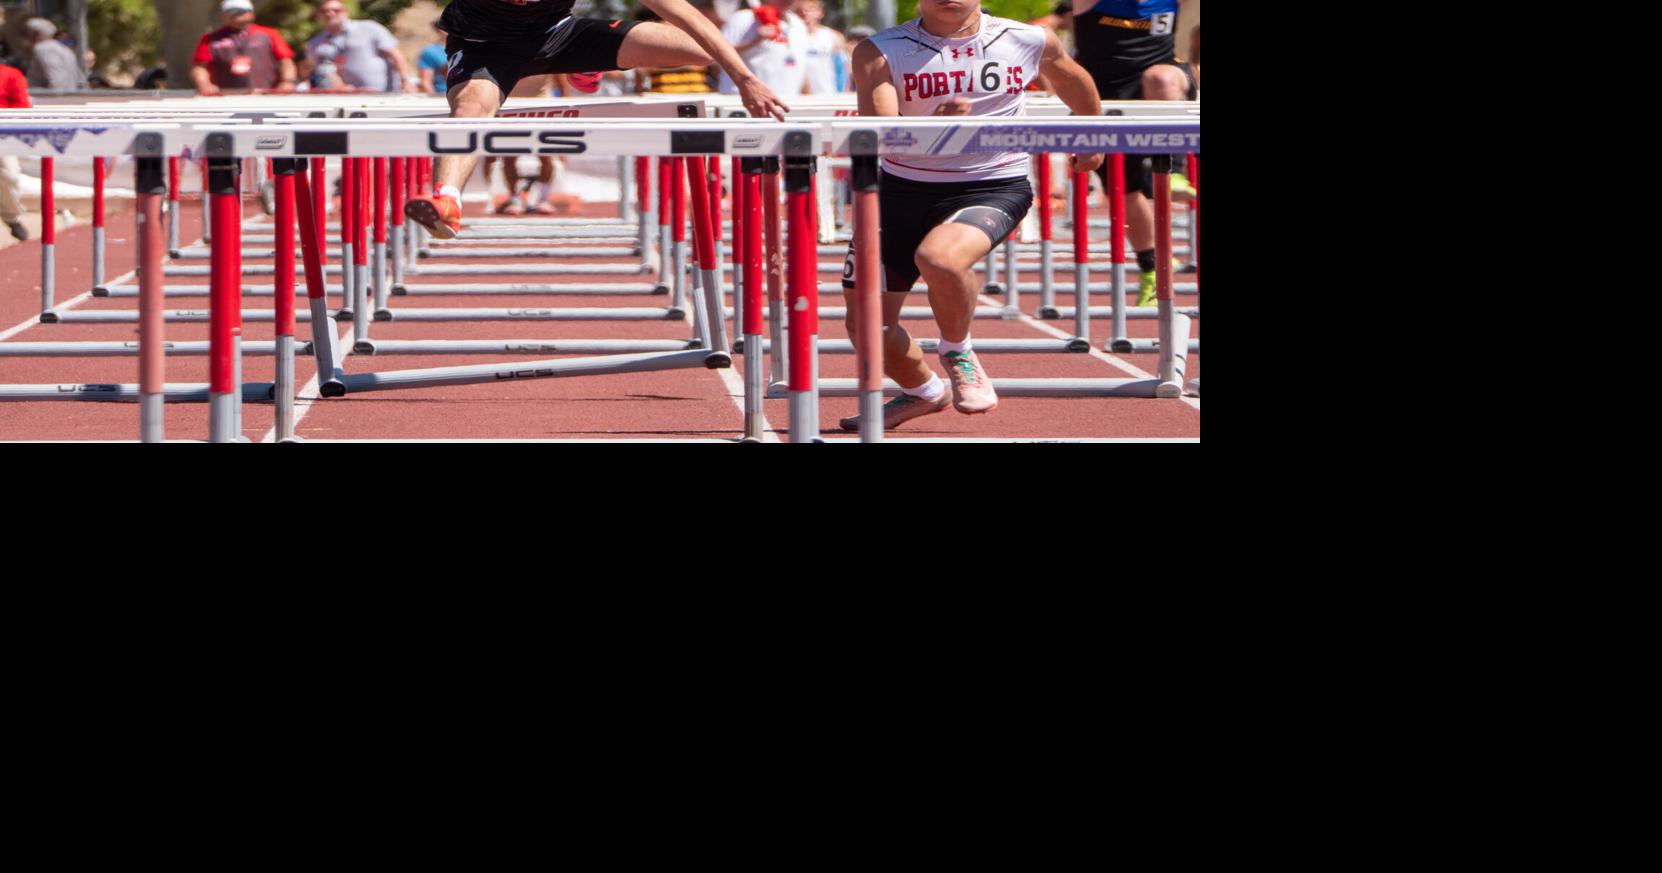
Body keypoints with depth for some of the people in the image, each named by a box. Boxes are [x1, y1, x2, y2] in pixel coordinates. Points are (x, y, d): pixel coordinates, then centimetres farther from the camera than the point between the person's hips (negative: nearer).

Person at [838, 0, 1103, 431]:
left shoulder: (1028, 41, -3)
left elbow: (1074, 79, 19)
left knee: (939, 257, -34)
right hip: (903, 188, 2)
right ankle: (921, 391, 37)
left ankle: (957, 354, -4)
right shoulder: (880, 53, -9)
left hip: (993, 187, -2)